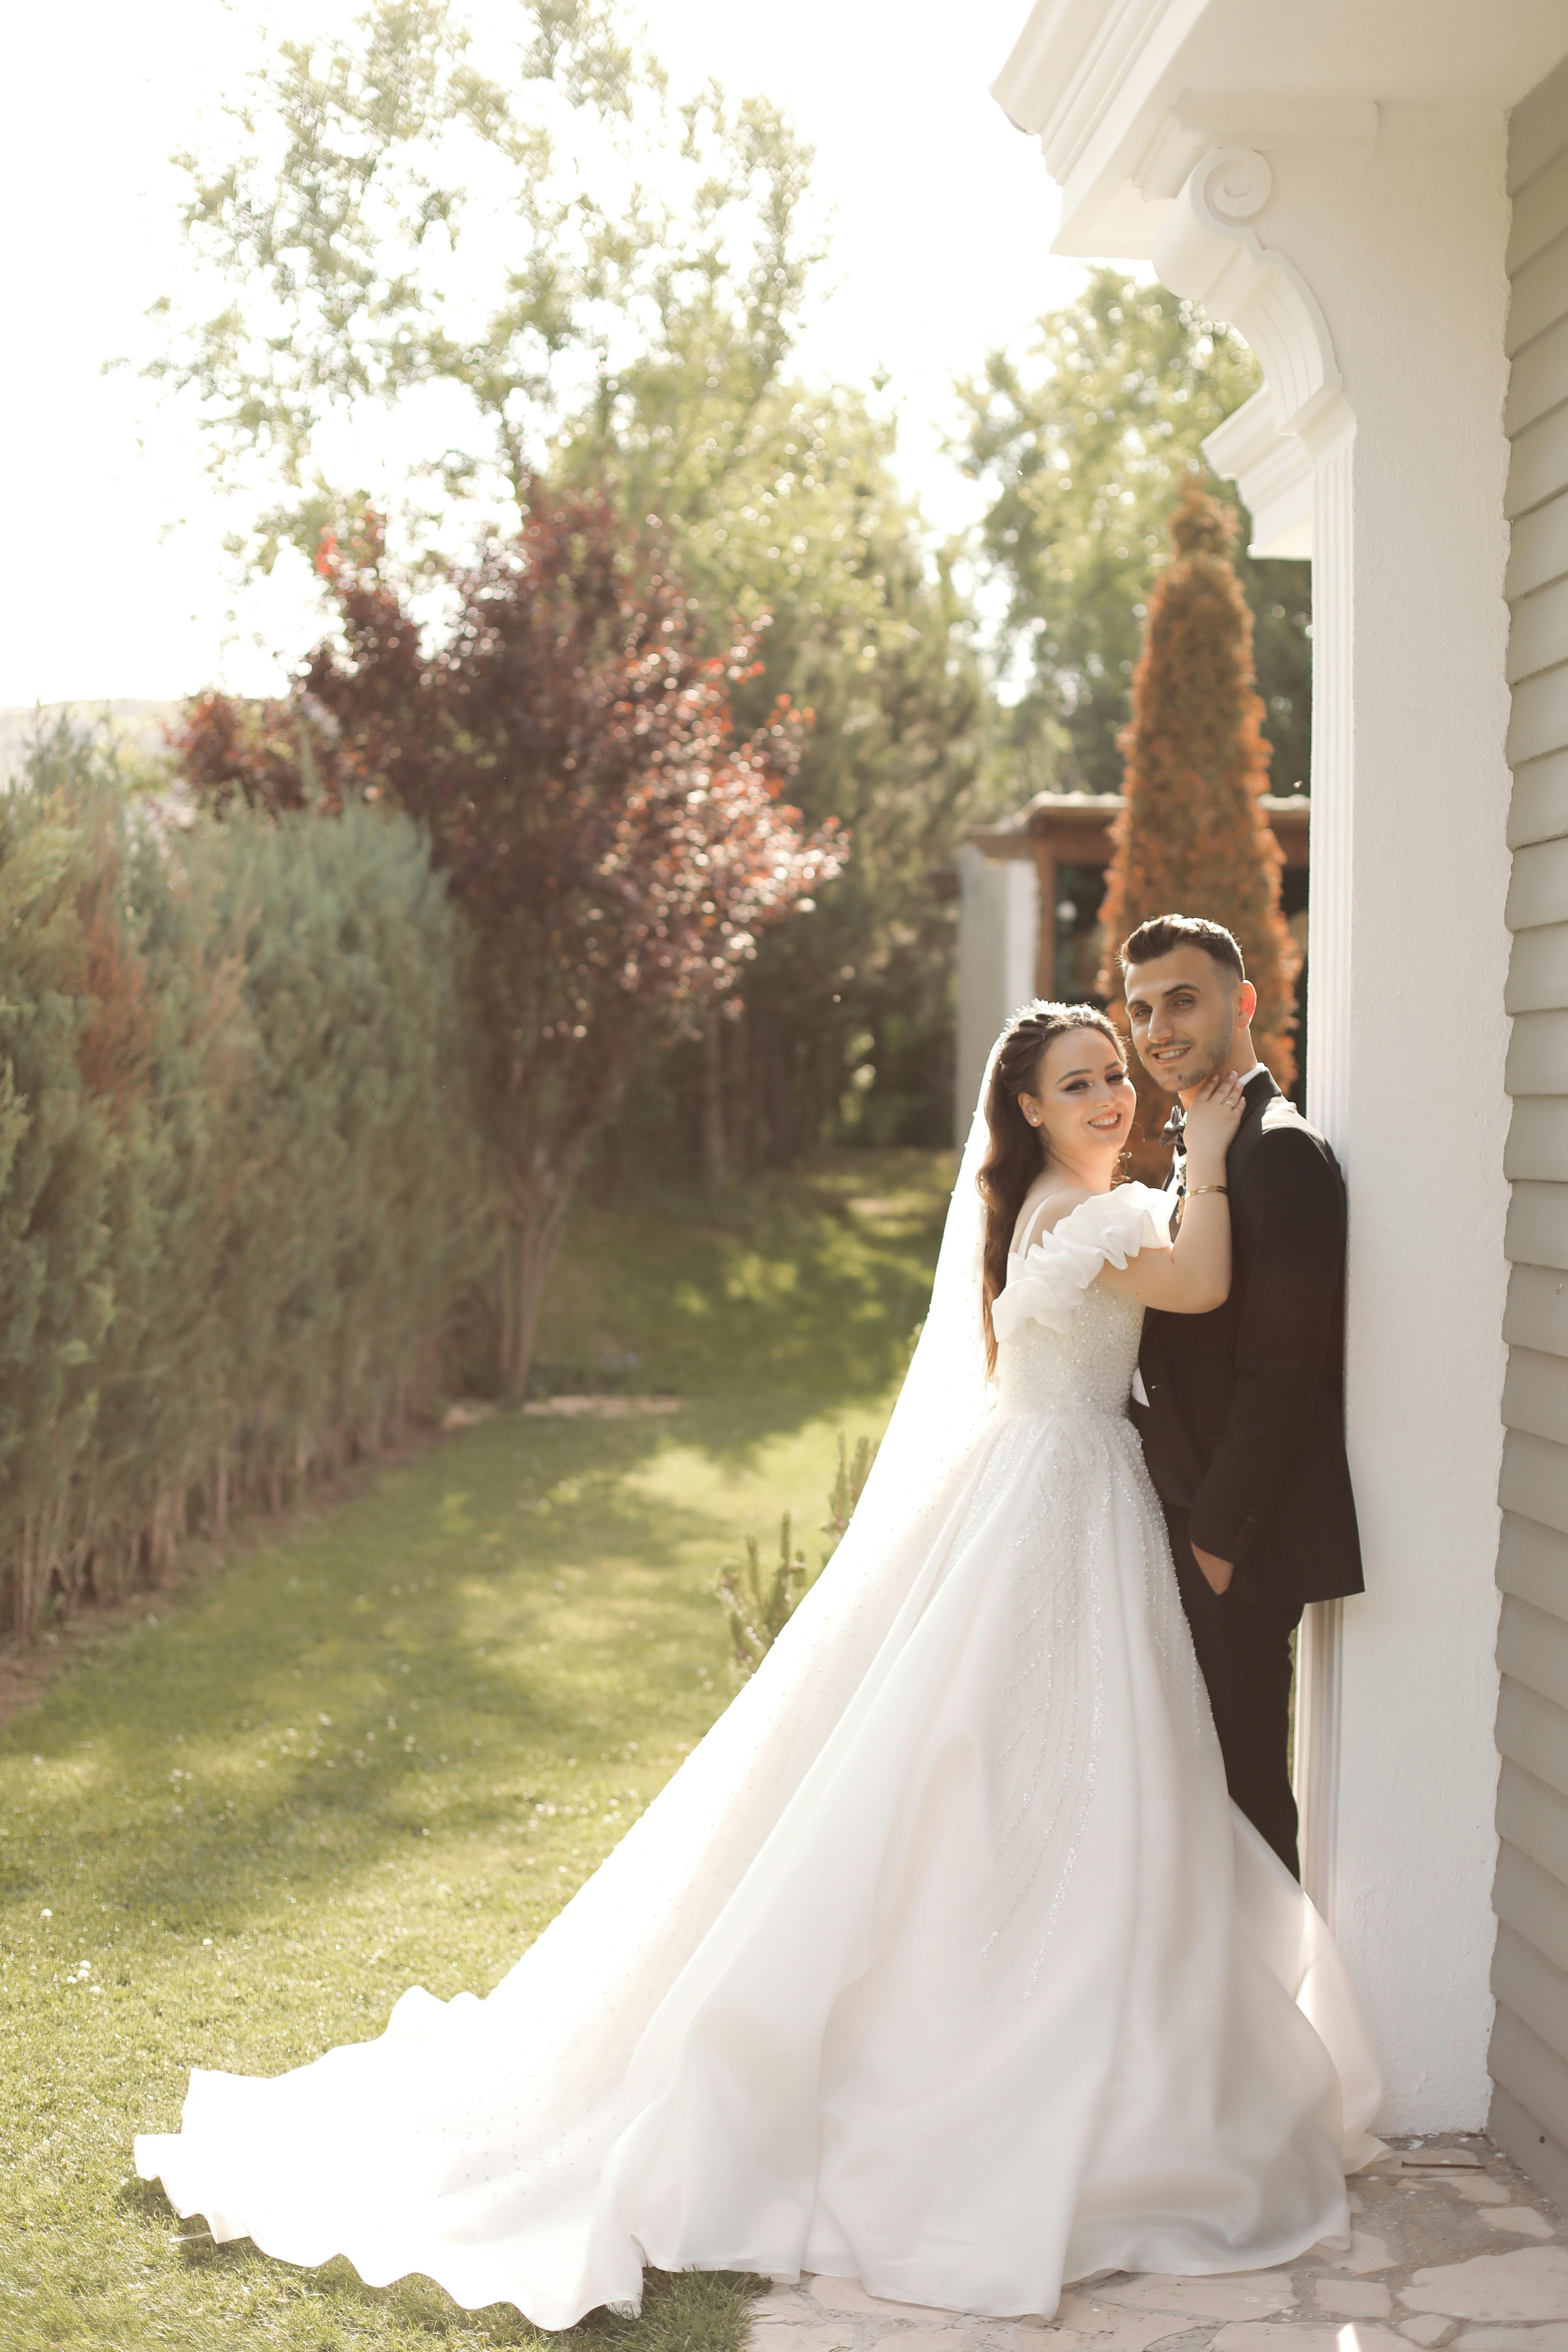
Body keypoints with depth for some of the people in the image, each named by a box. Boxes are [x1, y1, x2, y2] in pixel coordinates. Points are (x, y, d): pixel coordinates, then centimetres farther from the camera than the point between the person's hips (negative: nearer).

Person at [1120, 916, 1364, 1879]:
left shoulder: (1280, 1151, -18)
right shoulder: (1202, 1149, 14)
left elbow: (1281, 1374, -21)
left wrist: (1216, 1540, -17)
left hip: (1238, 1545, -10)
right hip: (1194, 1522, 10)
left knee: (1241, 1782, -1)